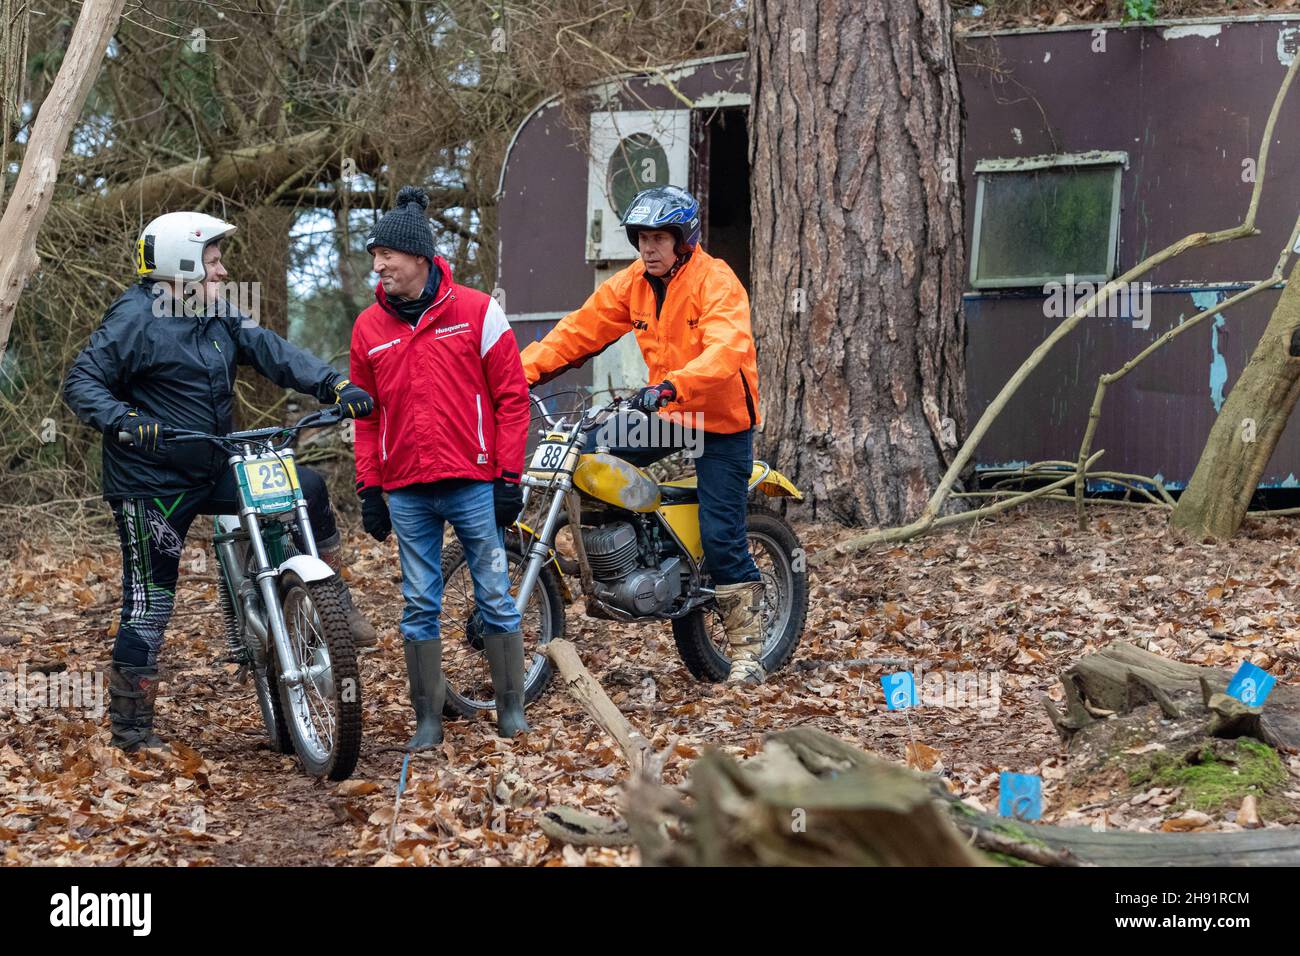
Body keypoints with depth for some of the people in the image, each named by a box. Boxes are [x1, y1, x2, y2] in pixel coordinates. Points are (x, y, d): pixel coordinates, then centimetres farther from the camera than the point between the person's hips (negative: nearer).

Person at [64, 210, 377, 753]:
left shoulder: (219, 318, 11)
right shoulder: (136, 318, -12)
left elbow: (273, 353, 2)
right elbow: (82, 382, -14)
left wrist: (335, 387, -12)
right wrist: (123, 421, -32)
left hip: (215, 471, 7)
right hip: (151, 483, -7)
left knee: (307, 489, -2)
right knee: (150, 601, -4)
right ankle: (130, 727, 5)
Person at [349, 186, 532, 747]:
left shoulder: (476, 312, -2)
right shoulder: (369, 328, 7)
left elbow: (511, 396, -1)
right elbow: (366, 415, 13)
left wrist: (509, 478, -5)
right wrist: (368, 489, 8)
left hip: (474, 484, -3)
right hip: (406, 493, 3)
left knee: (495, 597, 2)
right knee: (419, 606, 5)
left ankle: (511, 706, 13)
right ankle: (427, 717, 11)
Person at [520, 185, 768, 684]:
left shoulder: (716, 282, -18)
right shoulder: (631, 283, 3)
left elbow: (726, 349, -33)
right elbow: (580, 329, -1)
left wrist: (671, 385, -49)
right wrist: (524, 369, -15)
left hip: (722, 419, -6)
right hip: (666, 413, 6)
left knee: (721, 535, -10)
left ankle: (747, 647, 1)